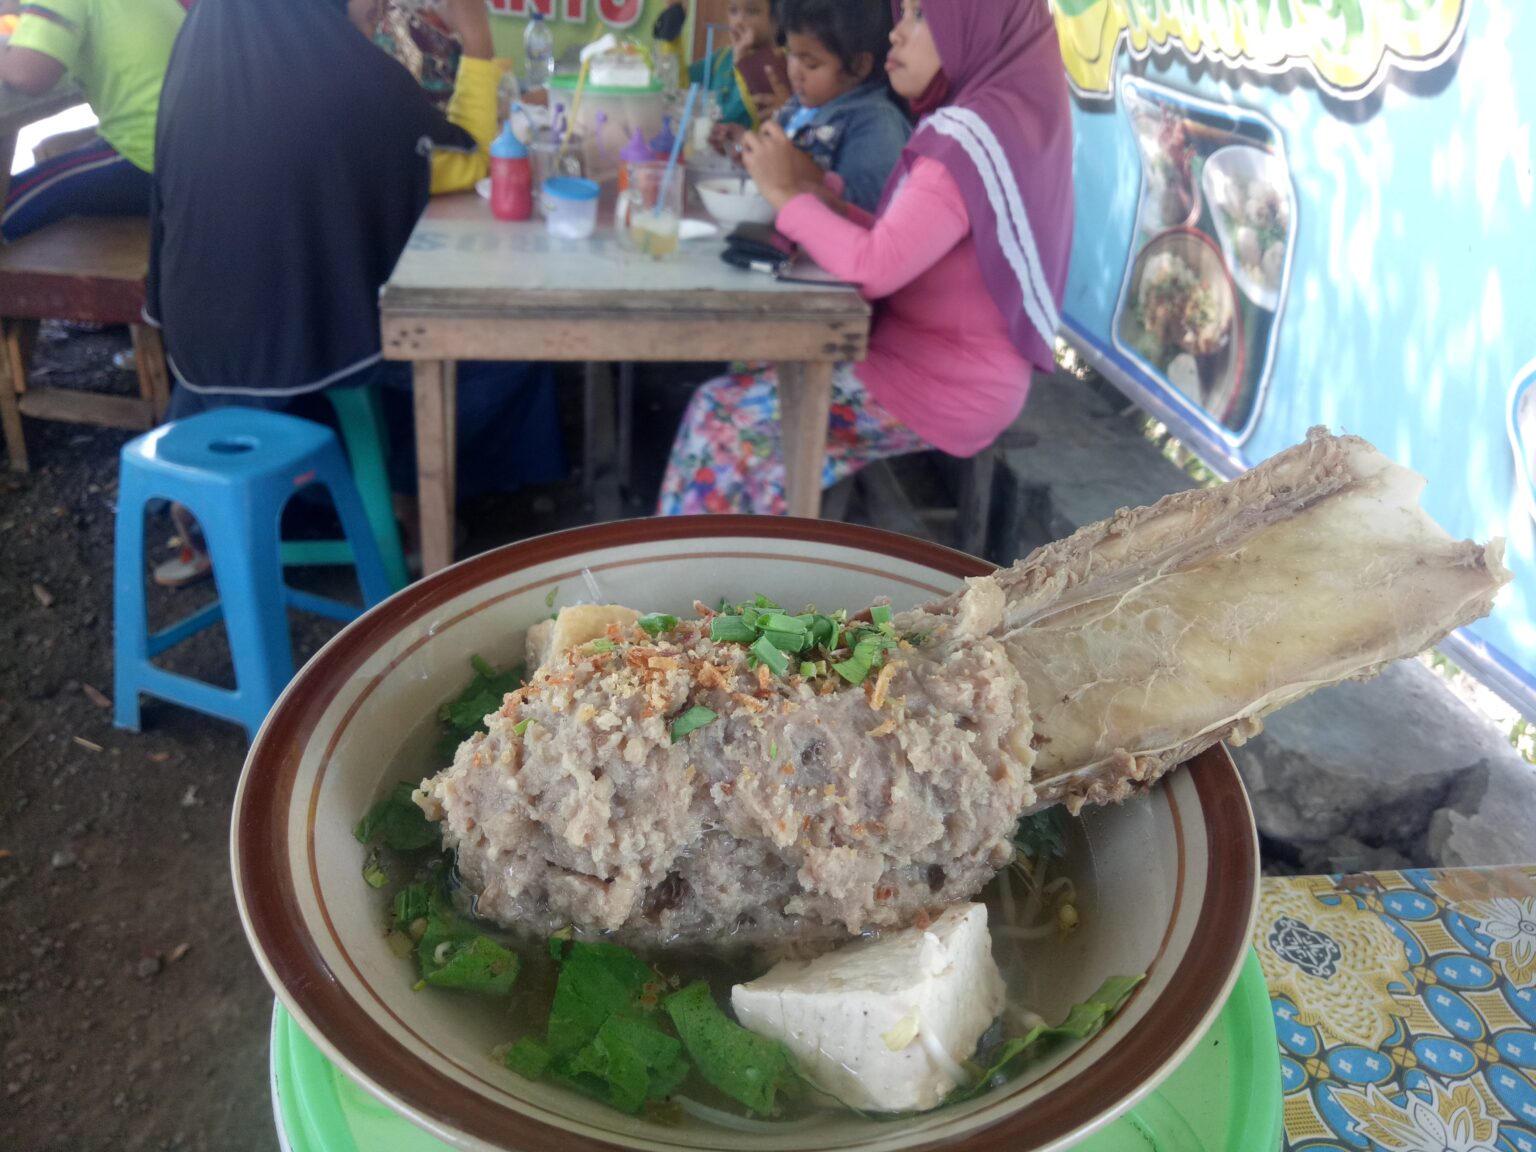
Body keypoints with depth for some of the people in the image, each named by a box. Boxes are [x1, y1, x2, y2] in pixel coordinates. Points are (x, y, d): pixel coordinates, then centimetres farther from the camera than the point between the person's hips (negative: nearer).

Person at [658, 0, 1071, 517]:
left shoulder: (973, 135, -21)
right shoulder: (994, 121, 10)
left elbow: (876, 267, -27)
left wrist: (788, 195, -14)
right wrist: (819, 195, 1)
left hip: (940, 385, -9)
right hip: (940, 360, 9)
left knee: (723, 412, -6)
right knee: (762, 381, 11)